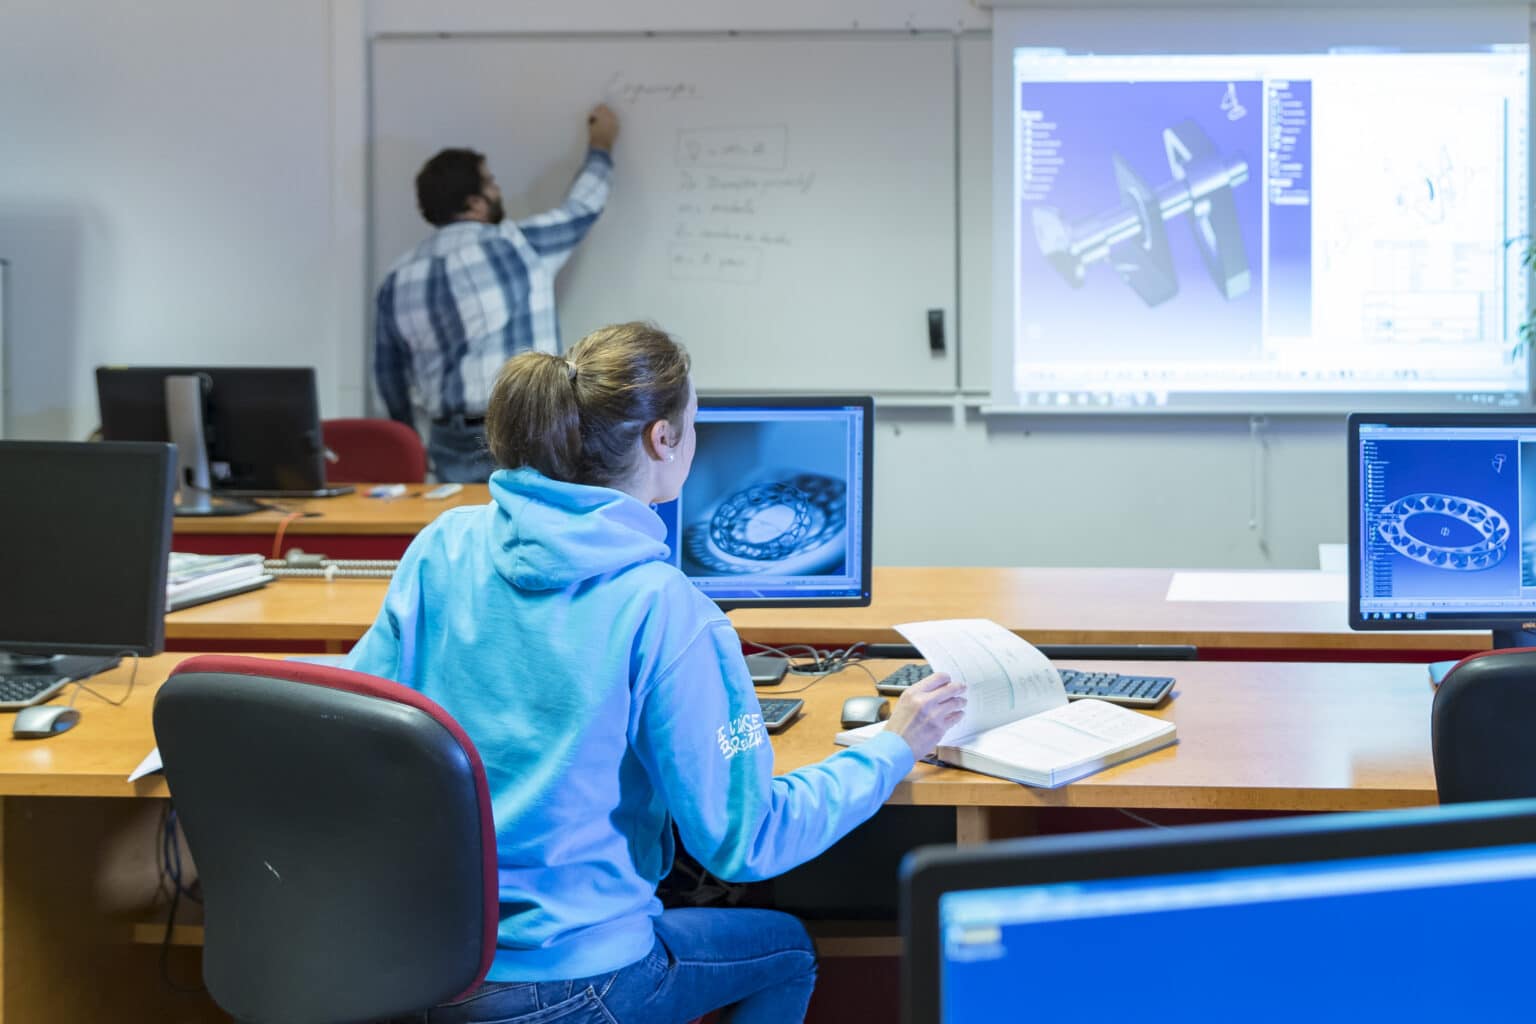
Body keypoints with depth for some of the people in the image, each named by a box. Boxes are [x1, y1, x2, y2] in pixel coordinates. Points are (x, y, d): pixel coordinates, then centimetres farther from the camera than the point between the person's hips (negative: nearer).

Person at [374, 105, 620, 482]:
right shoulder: (517, 246, -7)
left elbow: (388, 372, 15)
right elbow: (581, 208, 10)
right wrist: (601, 146, 28)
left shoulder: (399, 277, 7)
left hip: (450, 445, 5)